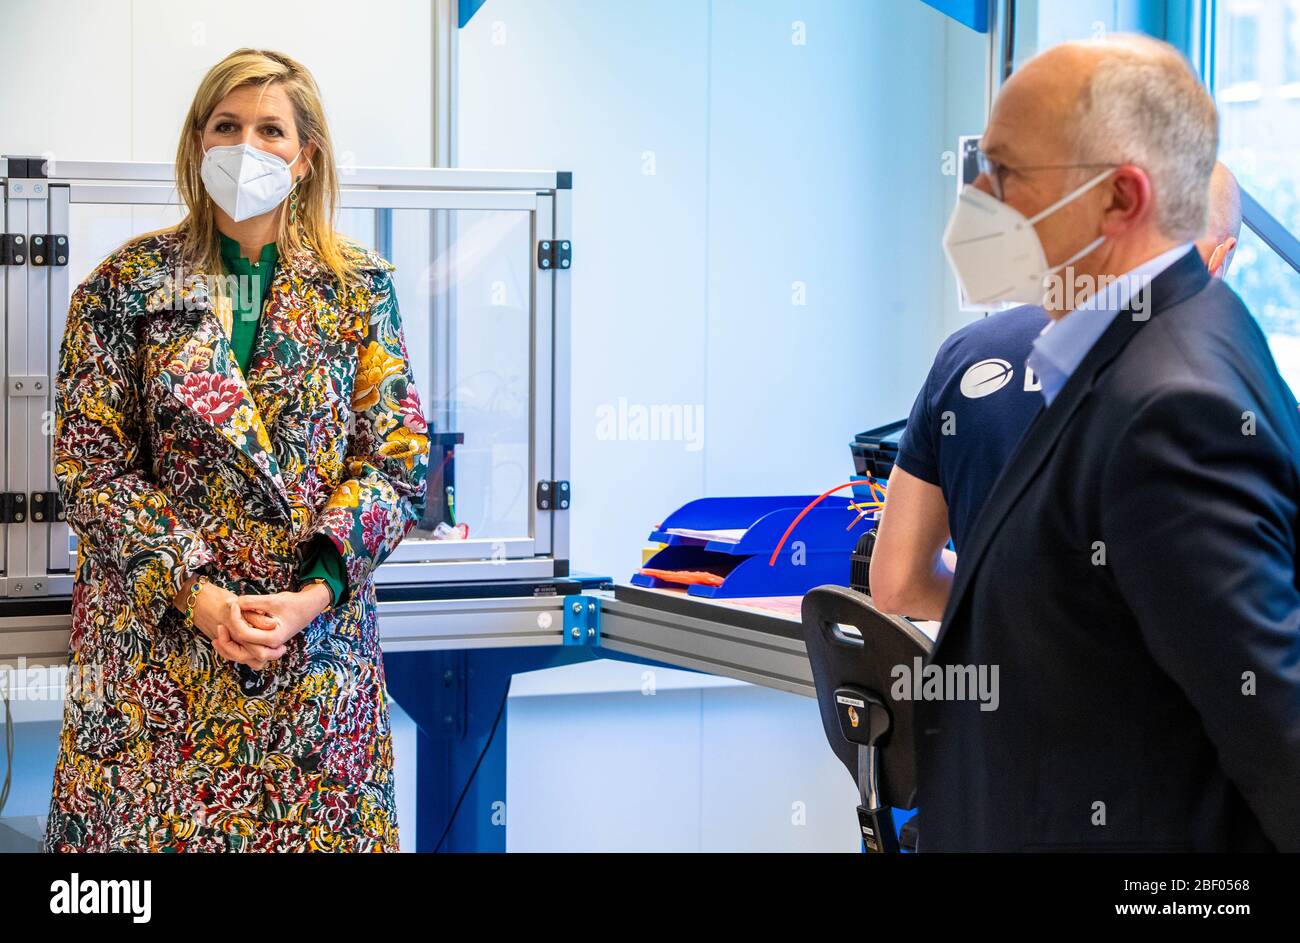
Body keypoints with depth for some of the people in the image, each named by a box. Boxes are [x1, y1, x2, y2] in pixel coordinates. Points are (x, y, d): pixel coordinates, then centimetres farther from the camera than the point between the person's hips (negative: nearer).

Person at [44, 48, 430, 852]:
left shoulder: (359, 288, 5)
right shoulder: (127, 287, 2)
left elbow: (399, 458, 0)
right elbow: (91, 467, -2)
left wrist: (313, 595, -13)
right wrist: (194, 593, -14)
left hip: (320, 632, 1)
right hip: (158, 636, -1)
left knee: (313, 827, 1)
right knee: (149, 818, -1)